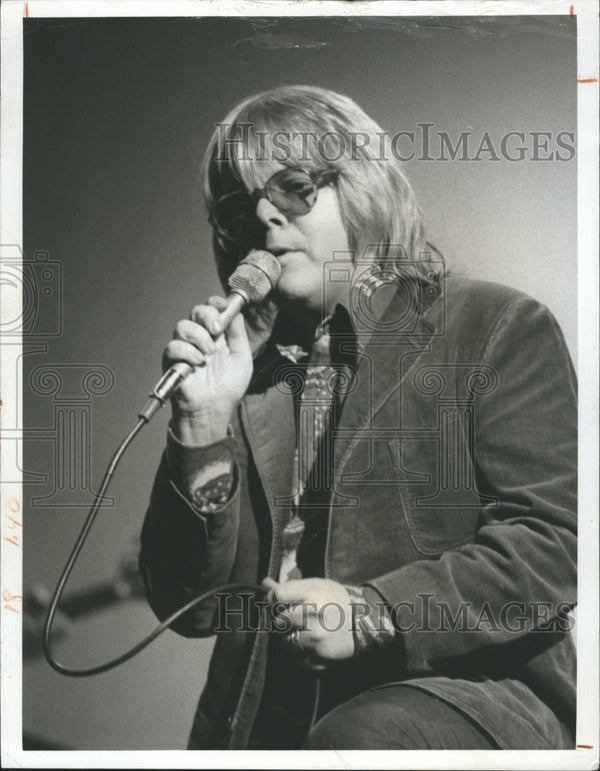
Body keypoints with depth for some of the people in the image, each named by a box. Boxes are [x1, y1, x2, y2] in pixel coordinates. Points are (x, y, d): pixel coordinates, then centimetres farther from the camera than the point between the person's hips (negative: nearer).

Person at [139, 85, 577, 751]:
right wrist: (205, 424, -5)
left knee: (359, 739, -33)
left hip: (467, 688, -3)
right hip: (262, 719, 4)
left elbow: (548, 547, -6)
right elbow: (189, 609, 7)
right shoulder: (245, 367, 13)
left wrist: (374, 613, -16)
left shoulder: (498, 328, 4)